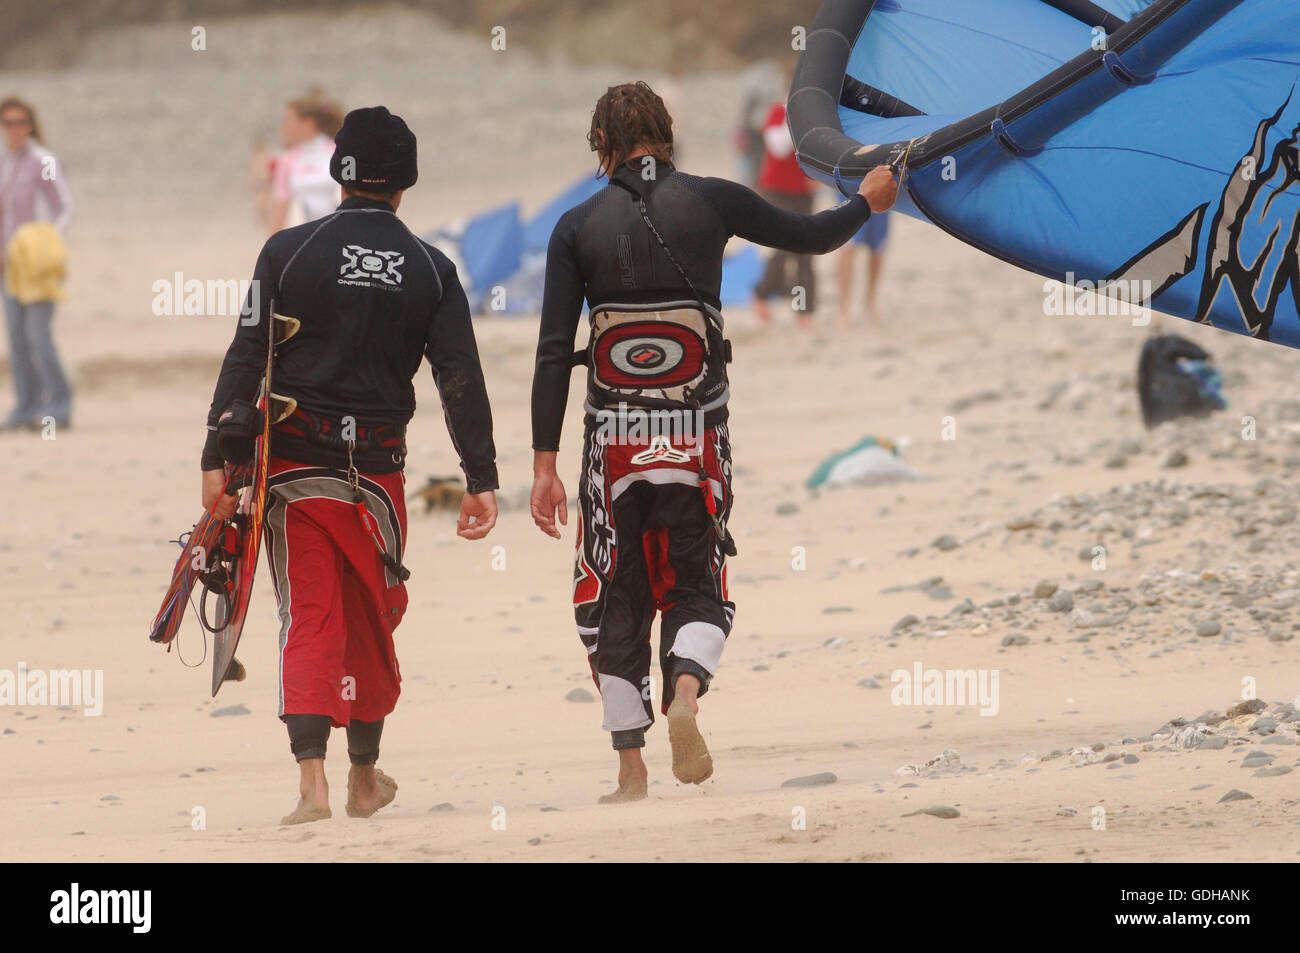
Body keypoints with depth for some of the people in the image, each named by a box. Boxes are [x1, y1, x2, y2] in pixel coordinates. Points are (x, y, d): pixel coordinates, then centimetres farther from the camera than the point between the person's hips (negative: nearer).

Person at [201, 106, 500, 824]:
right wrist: (481, 480, 0)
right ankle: (365, 778, 28)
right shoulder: (429, 270, 2)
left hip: (294, 463, -1)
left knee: (308, 622, -1)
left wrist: (217, 459, -5)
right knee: (370, 623, 16)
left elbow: (245, 360, -6)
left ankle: (311, 781, -14)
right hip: (377, 468, 1)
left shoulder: (288, 252, -2)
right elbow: (461, 380, -1)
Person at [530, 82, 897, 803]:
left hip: (612, 439, 0)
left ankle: (630, 768, 6)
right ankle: (685, 690, -20)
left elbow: (554, 352, -3)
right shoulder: (711, 203, -1)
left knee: (614, 601, 10)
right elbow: (811, 236, 11)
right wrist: (868, 202, 32)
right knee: (697, 591, 12)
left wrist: (544, 464, -1)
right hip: (696, 437, 0)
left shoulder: (577, 228, 0)